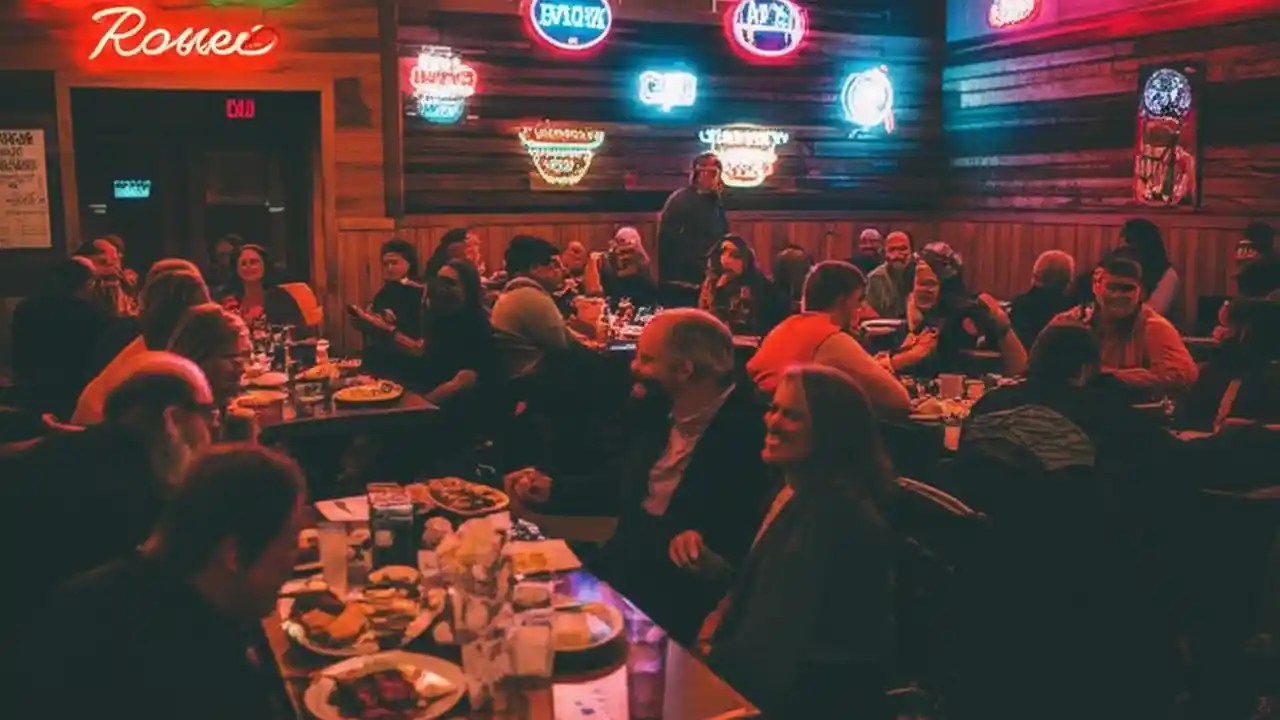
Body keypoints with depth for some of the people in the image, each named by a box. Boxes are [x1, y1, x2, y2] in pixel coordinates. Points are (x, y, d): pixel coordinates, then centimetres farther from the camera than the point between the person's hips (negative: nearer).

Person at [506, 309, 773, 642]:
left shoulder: (746, 430, -17)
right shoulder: (656, 411, 6)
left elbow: (745, 534, -16)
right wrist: (552, 490, 13)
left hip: (678, 591, -7)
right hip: (619, 567, 7)